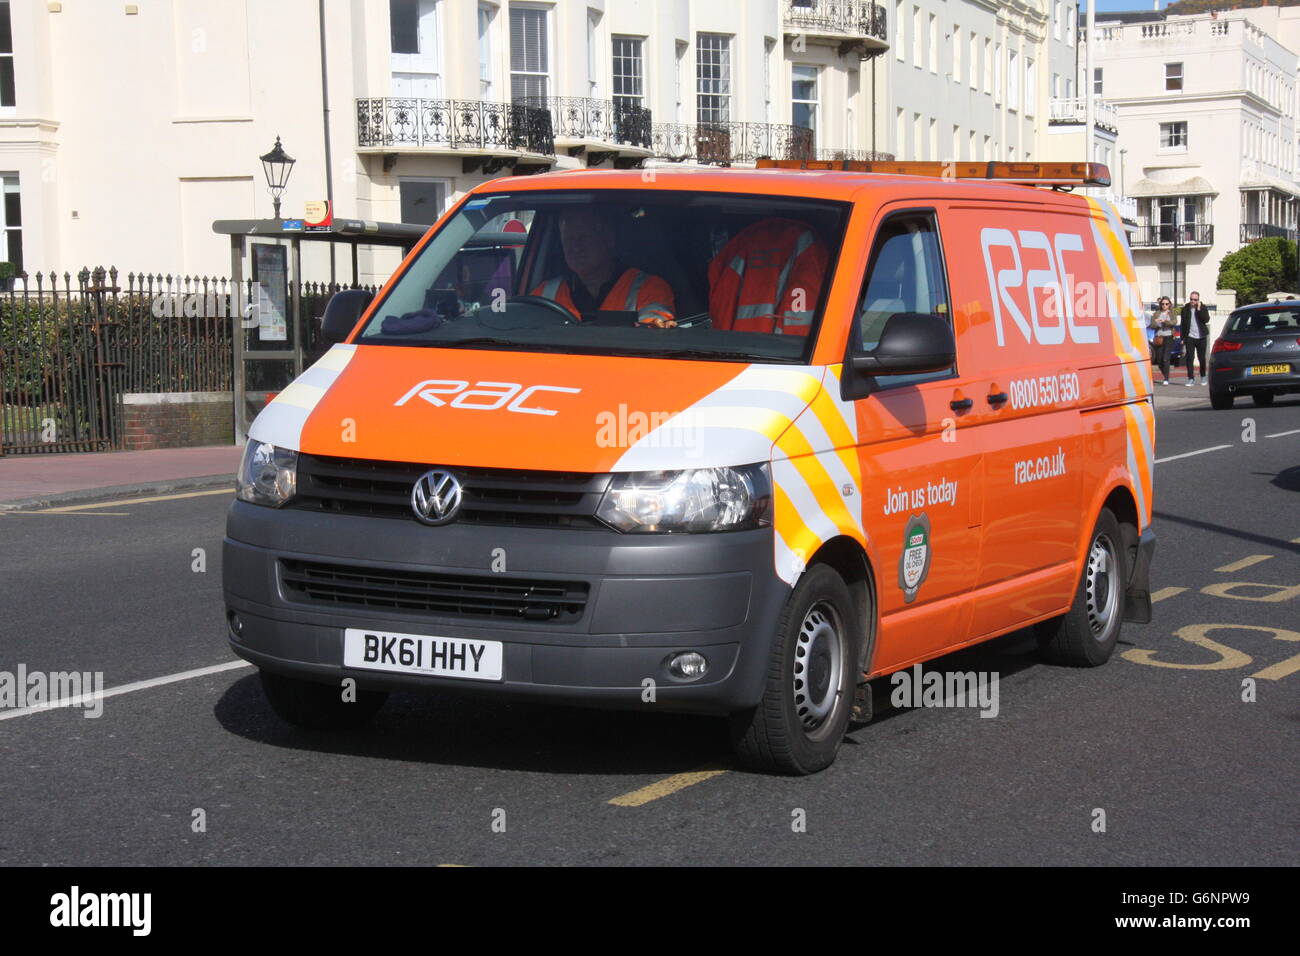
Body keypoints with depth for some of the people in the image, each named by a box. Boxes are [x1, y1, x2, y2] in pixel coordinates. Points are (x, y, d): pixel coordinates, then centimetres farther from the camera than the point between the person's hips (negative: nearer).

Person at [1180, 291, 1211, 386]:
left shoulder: (1203, 308, 2)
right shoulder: (1185, 309, 4)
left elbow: (1206, 320, -14)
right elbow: (1183, 324, 7)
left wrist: (1199, 309, -16)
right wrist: (1182, 338, 2)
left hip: (1201, 337, 0)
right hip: (1190, 337, 0)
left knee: (1202, 358, 6)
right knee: (1190, 358, -7)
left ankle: (1203, 377, 23)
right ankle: (1191, 378, -4)